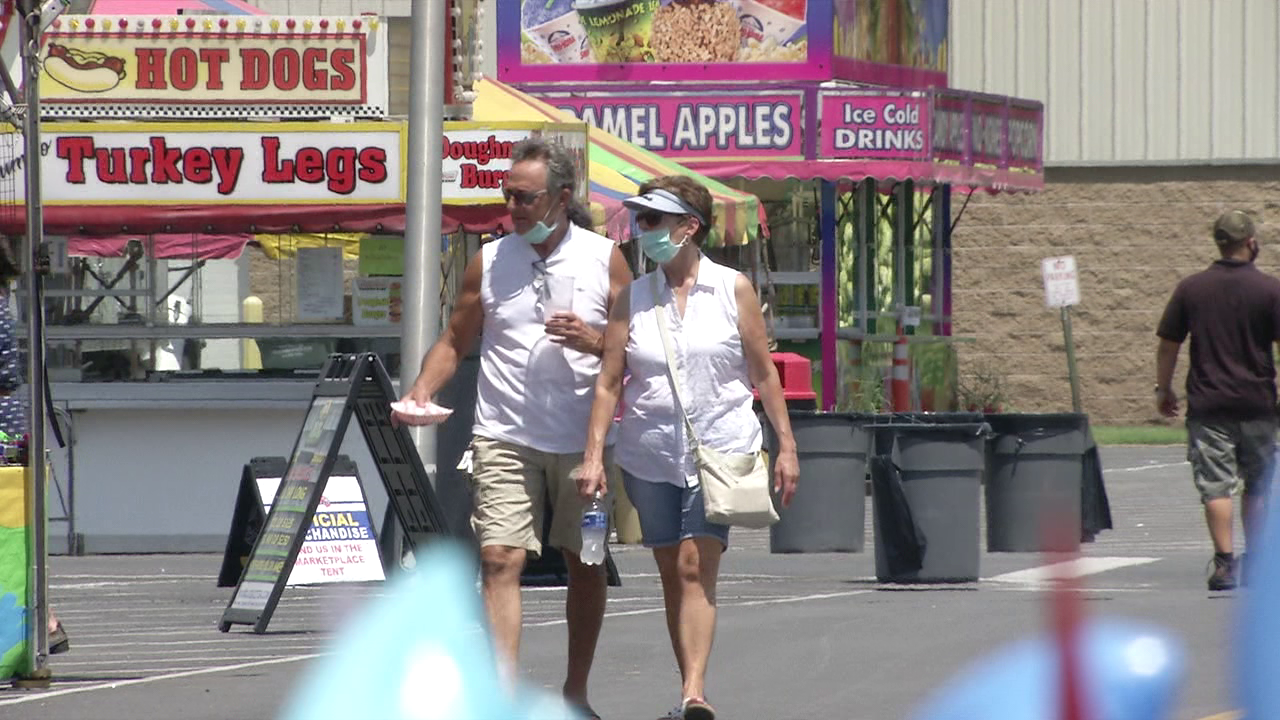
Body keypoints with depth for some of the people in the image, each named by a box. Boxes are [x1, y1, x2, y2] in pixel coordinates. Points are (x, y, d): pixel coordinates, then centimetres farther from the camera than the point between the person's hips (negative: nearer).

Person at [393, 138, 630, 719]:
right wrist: (423, 388, -5)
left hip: (583, 441, 0)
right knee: (500, 559, -13)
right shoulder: (489, 262, 6)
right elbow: (456, 341, 13)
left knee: (586, 563, 9)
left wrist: (595, 341, -15)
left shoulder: (604, 259, 3)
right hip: (506, 437, 0)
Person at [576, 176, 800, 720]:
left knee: (696, 568, -15)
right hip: (650, 454, 3)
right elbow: (609, 383, 4)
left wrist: (786, 445, 3)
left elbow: (763, 374, 5)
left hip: (720, 447, -3)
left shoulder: (732, 290, 1)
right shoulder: (634, 299, 6)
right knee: (672, 574, 7)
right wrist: (593, 455, -4)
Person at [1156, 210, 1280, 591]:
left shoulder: (1190, 288, 0)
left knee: (1216, 486, -1)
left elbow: (1167, 345, 4)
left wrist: (1163, 389, 16)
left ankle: (1224, 562, -13)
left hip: (1207, 403, 0)